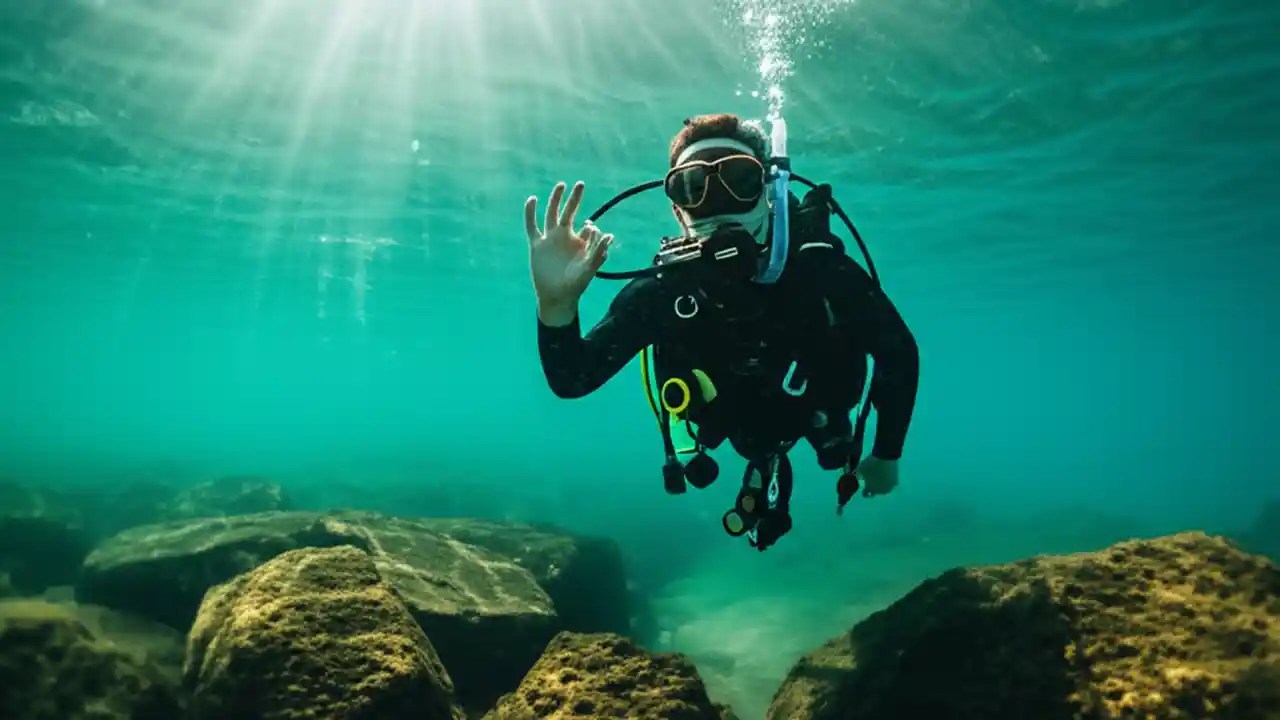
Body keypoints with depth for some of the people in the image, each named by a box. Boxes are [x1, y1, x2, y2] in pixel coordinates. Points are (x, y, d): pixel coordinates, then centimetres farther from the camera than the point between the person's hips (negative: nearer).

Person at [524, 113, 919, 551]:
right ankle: (767, 462, 58)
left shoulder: (820, 268, -40)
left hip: (818, 410, 0)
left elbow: (899, 351, -24)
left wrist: (887, 453, -13)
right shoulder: (663, 289, -36)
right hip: (742, 425, 1)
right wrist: (556, 305, -58)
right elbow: (572, 380, -37)